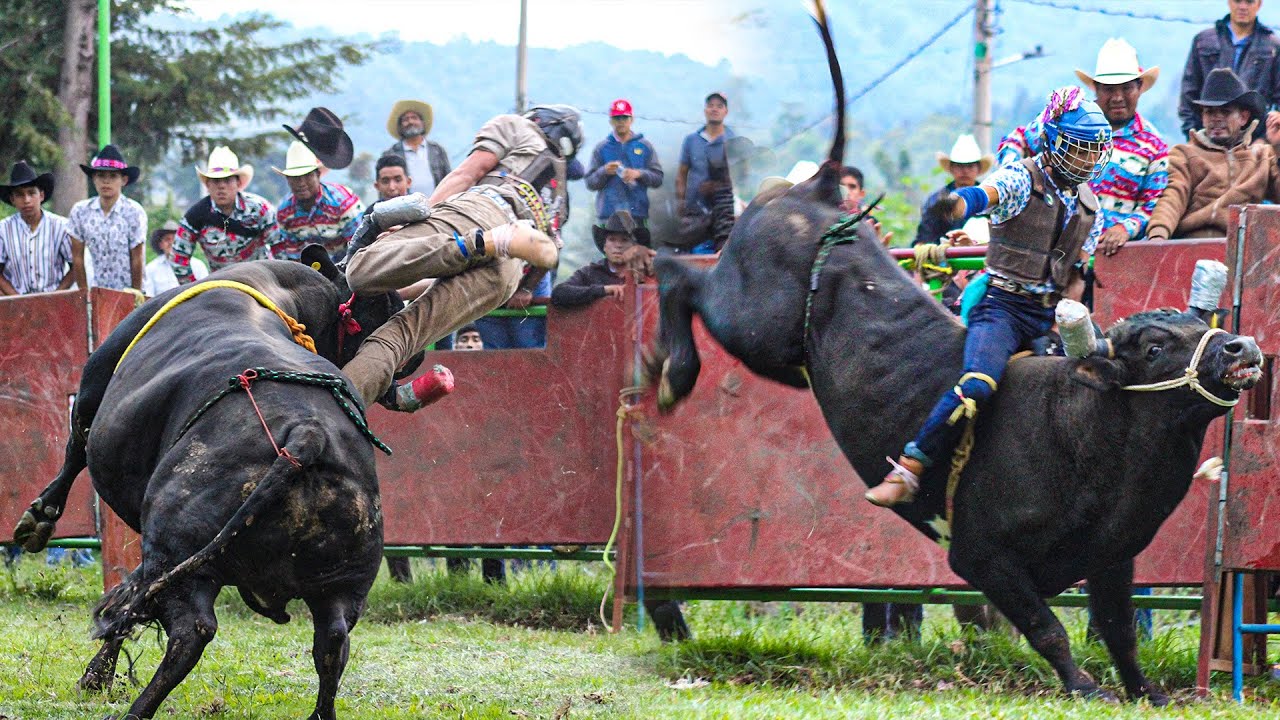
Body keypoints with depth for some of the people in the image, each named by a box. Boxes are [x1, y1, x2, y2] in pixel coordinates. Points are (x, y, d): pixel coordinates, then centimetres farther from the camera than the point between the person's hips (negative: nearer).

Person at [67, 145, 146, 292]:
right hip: (97, 292, 2)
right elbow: (77, 258, 4)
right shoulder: (80, 212, -1)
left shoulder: (134, 212, -9)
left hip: (127, 292, -2)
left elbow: (137, 260, -5)